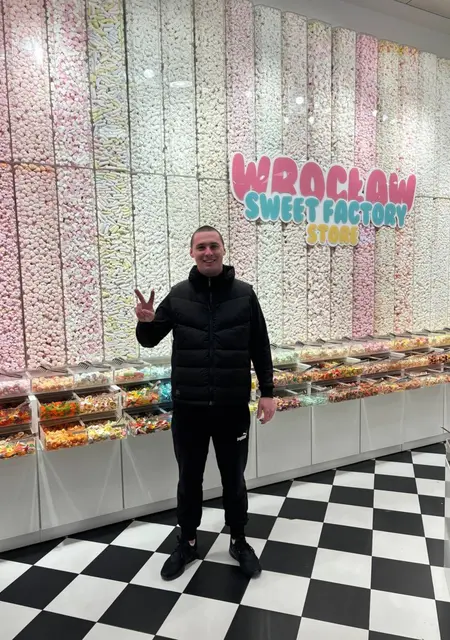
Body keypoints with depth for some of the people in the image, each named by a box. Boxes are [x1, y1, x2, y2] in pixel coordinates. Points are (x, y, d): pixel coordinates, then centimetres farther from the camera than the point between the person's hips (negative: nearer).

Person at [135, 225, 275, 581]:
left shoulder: (244, 294, -2)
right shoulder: (178, 296, 0)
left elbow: (260, 348, 2)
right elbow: (150, 340, 6)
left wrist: (267, 392, -2)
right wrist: (146, 322, -17)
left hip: (233, 407, 0)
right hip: (188, 407, 1)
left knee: (234, 479, 16)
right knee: (189, 480, 16)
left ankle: (239, 541, 38)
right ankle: (188, 543, 37)